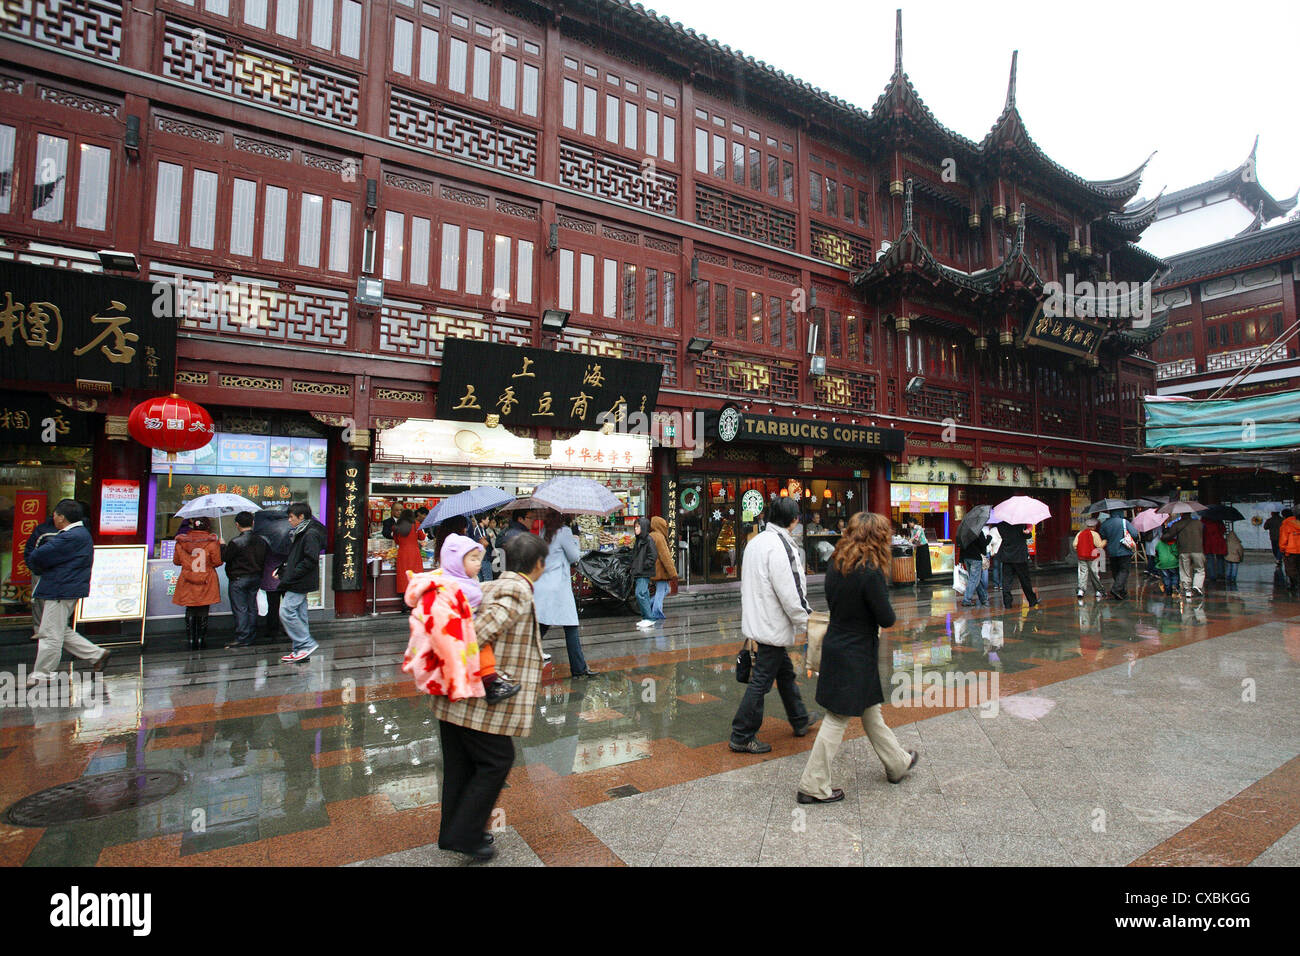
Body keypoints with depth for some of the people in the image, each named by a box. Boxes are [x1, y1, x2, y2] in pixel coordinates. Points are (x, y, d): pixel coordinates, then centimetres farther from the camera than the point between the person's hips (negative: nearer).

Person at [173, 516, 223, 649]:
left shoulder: (181, 541, -2)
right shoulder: (212, 541, -12)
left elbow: (176, 561, 8)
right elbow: (217, 562, -8)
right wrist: (220, 546, 6)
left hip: (188, 584, 2)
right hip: (206, 584, -2)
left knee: (190, 612, 12)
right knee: (203, 611, 8)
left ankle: (191, 641, 15)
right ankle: (201, 641, 10)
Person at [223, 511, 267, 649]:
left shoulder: (236, 542, -18)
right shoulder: (260, 541, 3)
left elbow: (224, 557, -9)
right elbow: (264, 561, 9)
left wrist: (222, 545, 7)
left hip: (239, 579, -6)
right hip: (256, 578, 6)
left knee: (240, 609, 0)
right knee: (252, 608, 12)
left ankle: (242, 638, 1)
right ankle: (252, 637, 17)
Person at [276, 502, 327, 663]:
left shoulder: (311, 534, -16)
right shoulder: (299, 533, 16)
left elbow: (310, 560, -22)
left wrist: (290, 576, -21)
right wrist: (282, 570, 9)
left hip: (301, 583, -10)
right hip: (297, 583, 10)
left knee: (286, 612, -11)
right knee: (299, 615, 11)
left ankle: (307, 644, -4)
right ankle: (300, 650, 17)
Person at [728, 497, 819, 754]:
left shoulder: (756, 541, 9)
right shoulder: (780, 546, -21)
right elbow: (789, 591, -23)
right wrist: (804, 622, -10)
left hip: (760, 622, 10)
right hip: (773, 625, -10)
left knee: (785, 671, 23)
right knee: (761, 680, -1)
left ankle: (800, 720, 41)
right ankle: (741, 737, 7)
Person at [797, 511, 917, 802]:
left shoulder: (835, 565, 0)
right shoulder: (870, 573, -23)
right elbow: (886, 619, -17)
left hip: (836, 645, 8)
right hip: (855, 655, -8)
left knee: (870, 710, 24)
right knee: (838, 719, 3)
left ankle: (897, 762, 44)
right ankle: (813, 786, 13)